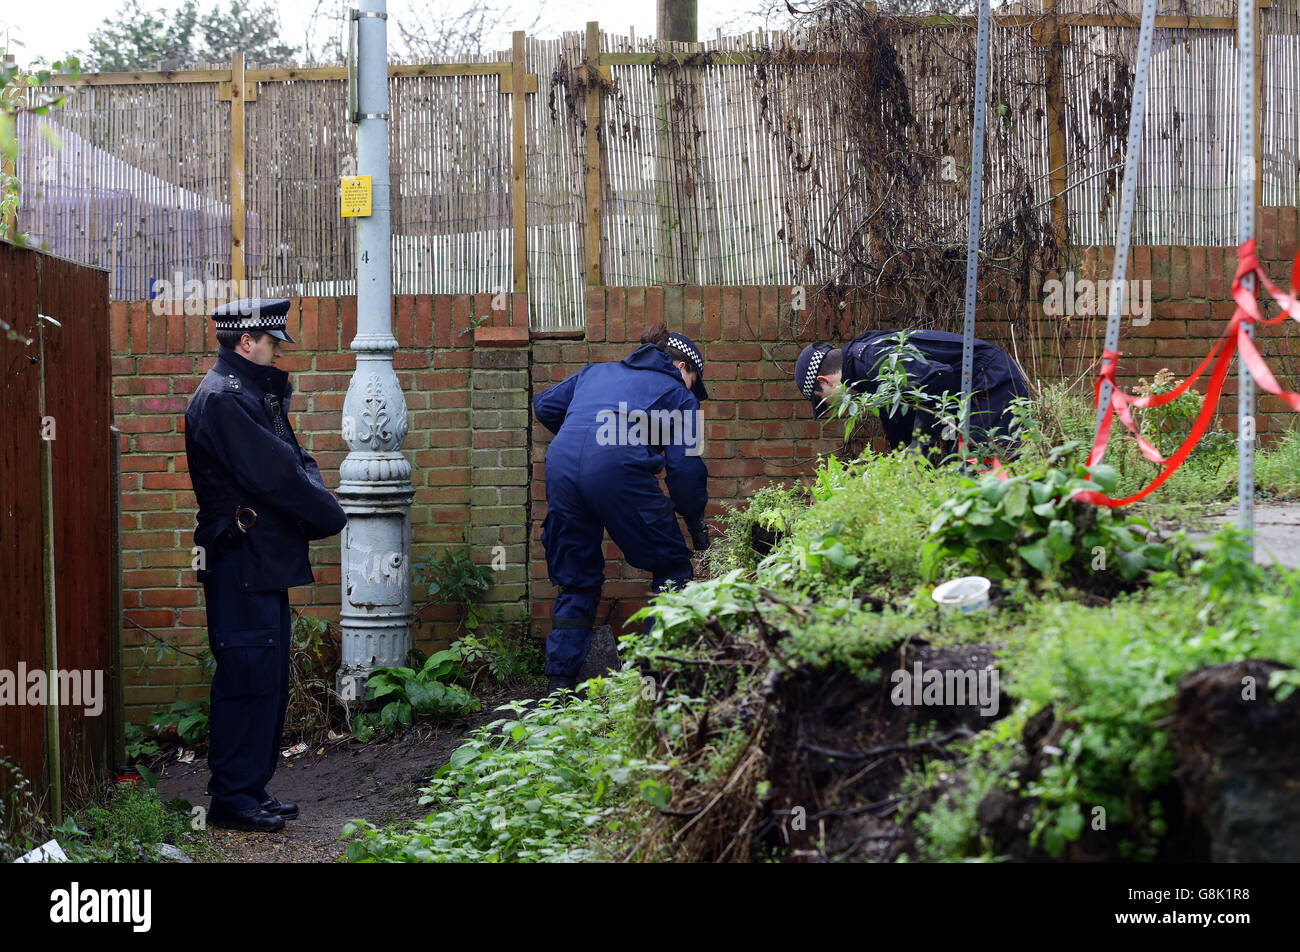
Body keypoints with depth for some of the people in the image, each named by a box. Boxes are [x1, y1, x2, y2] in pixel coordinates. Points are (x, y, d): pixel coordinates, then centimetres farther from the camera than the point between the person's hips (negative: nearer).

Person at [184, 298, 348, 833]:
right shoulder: (222, 399, -15)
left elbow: (297, 462, 14)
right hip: (241, 563, -10)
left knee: (268, 678, 13)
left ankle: (253, 788, 19)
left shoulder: (256, 395, 18)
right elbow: (274, 474, -19)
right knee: (247, 677, -8)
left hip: (265, 563, 10)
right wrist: (330, 514, -8)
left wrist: (314, 494, -8)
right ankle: (231, 798, -3)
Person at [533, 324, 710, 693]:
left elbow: (544, 405, 33)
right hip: (619, 468, -5)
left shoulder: (595, 371, 33)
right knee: (671, 565, 13)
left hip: (560, 464, 5)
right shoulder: (677, 392, 19)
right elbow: (685, 465, 9)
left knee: (575, 580, 18)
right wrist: (696, 522, 20)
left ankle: (560, 682, 14)